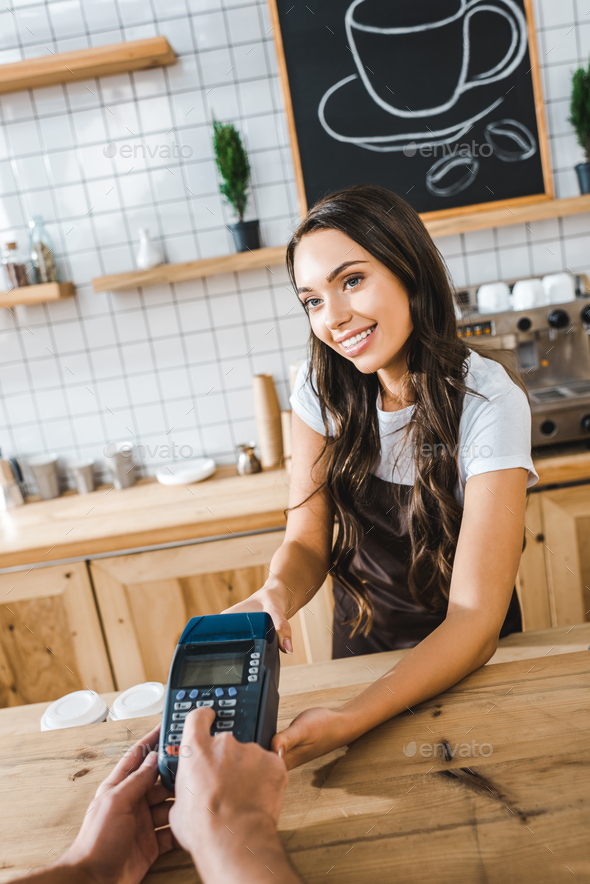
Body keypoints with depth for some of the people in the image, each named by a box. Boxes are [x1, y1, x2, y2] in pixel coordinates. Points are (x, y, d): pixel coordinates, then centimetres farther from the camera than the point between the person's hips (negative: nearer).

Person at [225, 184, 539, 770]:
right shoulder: (322, 387, -9)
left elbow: (474, 619, -26)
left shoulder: (487, 399, -23)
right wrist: (275, 595, -31)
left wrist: (348, 722, -38)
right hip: (361, 650, 1)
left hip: (466, 665, -1)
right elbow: (307, 541, -10)